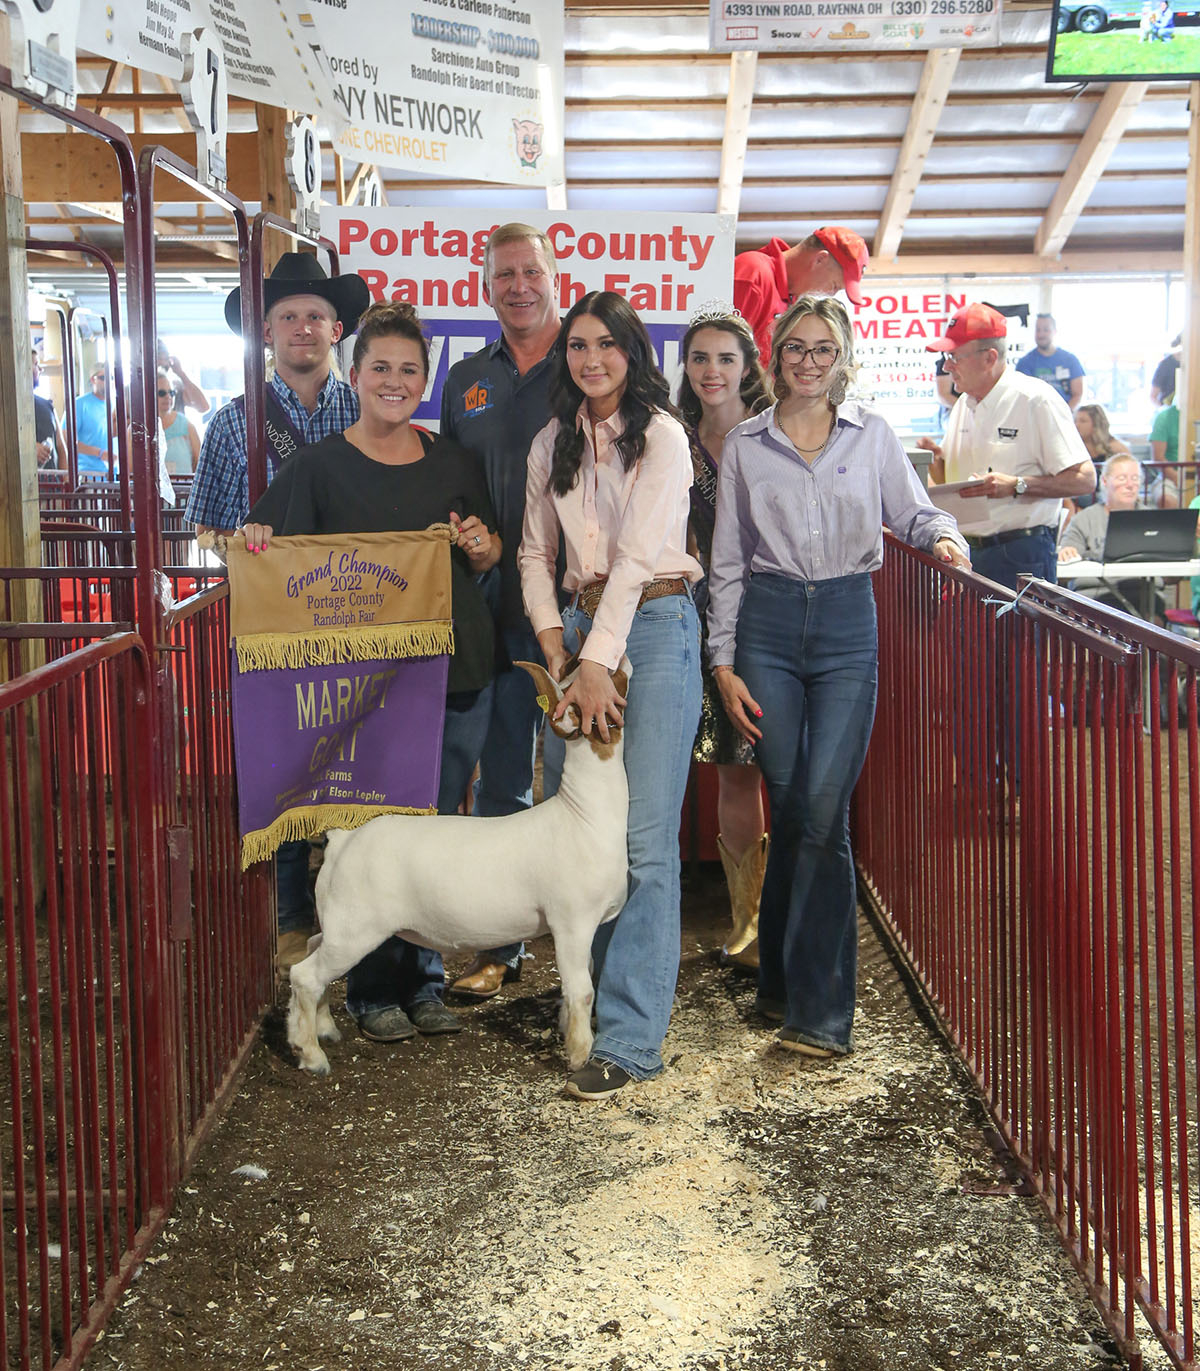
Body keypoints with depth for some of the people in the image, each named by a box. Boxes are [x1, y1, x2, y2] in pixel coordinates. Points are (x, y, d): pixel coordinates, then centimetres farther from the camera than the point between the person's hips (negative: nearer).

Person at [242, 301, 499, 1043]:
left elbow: (491, 555, 18)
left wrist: (483, 548, -3)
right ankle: (374, 992, 16)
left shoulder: (454, 461, 10)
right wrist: (258, 541, -24)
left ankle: (426, 982, 24)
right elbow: (275, 552, -2)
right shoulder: (320, 465, 0)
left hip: (458, 674, 3)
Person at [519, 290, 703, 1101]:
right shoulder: (553, 443, 14)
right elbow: (536, 554, 15)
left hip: (655, 623, -6)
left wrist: (600, 662, -19)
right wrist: (556, 647, 1)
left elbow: (637, 552, -14)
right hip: (579, 623, 6)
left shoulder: (660, 435, -5)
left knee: (644, 841, -9)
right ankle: (598, 995, 19)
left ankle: (630, 1039, -7)